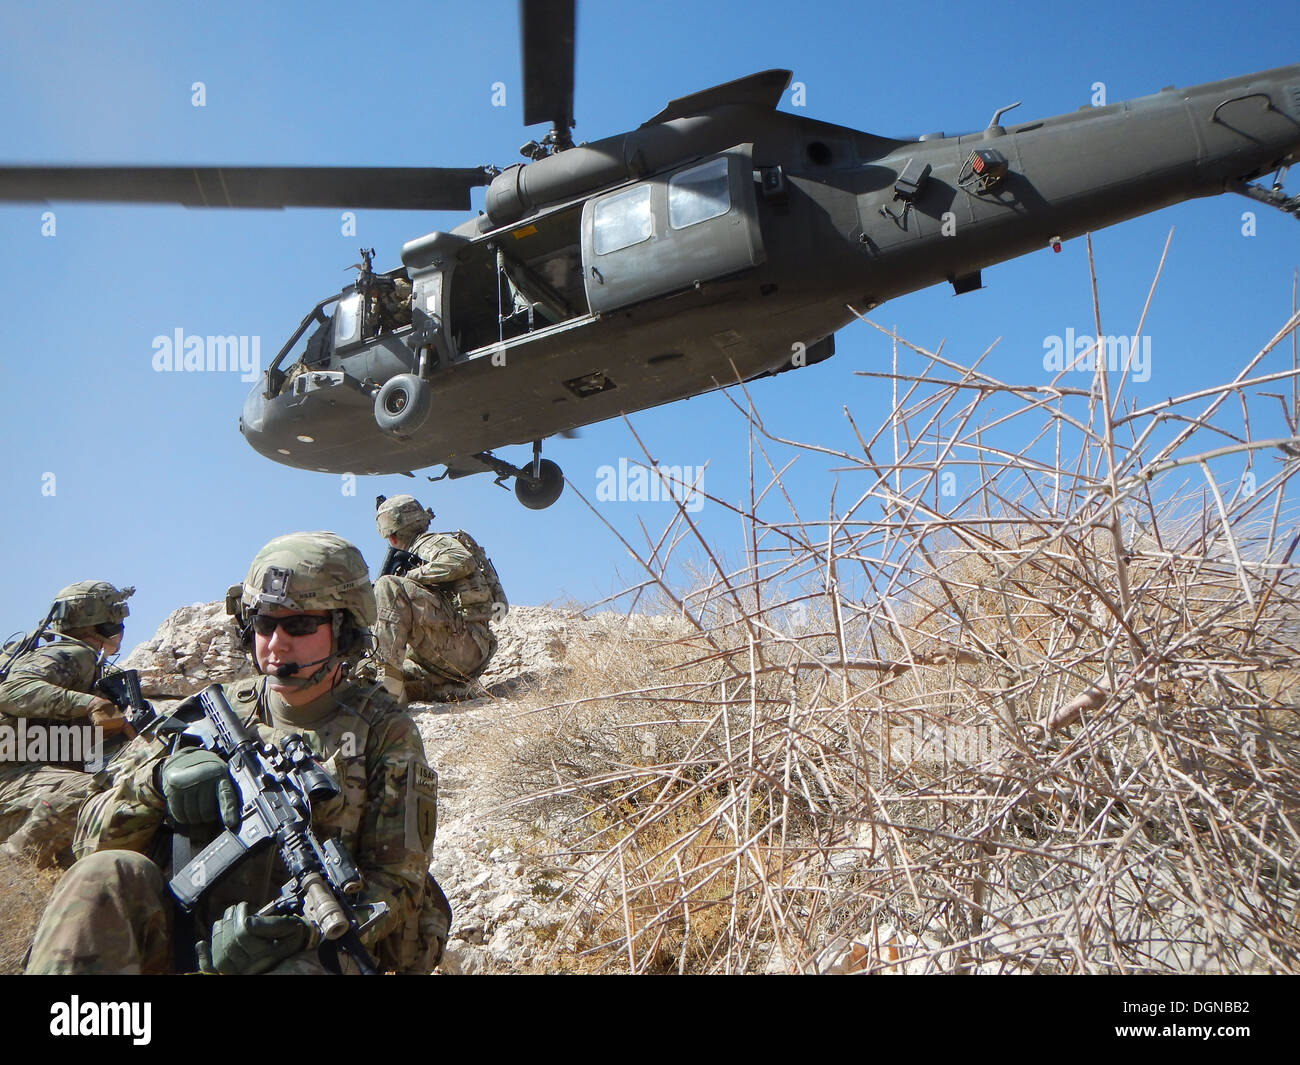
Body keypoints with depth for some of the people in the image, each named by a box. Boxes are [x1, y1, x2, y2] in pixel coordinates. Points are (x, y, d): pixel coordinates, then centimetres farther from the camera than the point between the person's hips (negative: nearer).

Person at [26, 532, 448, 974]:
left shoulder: (384, 733, 4)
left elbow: (397, 883, -2)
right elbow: (94, 838, 7)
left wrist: (299, 930, -20)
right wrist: (159, 776, -15)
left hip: (309, 951, -3)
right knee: (109, 874, -27)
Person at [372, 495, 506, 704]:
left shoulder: (431, 542, 3)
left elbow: (461, 562, -22)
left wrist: (411, 575, -12)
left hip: (464, 639, -10)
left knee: (388, 586, -20)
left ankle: (391, 682, -32)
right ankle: (449, 690, 1)